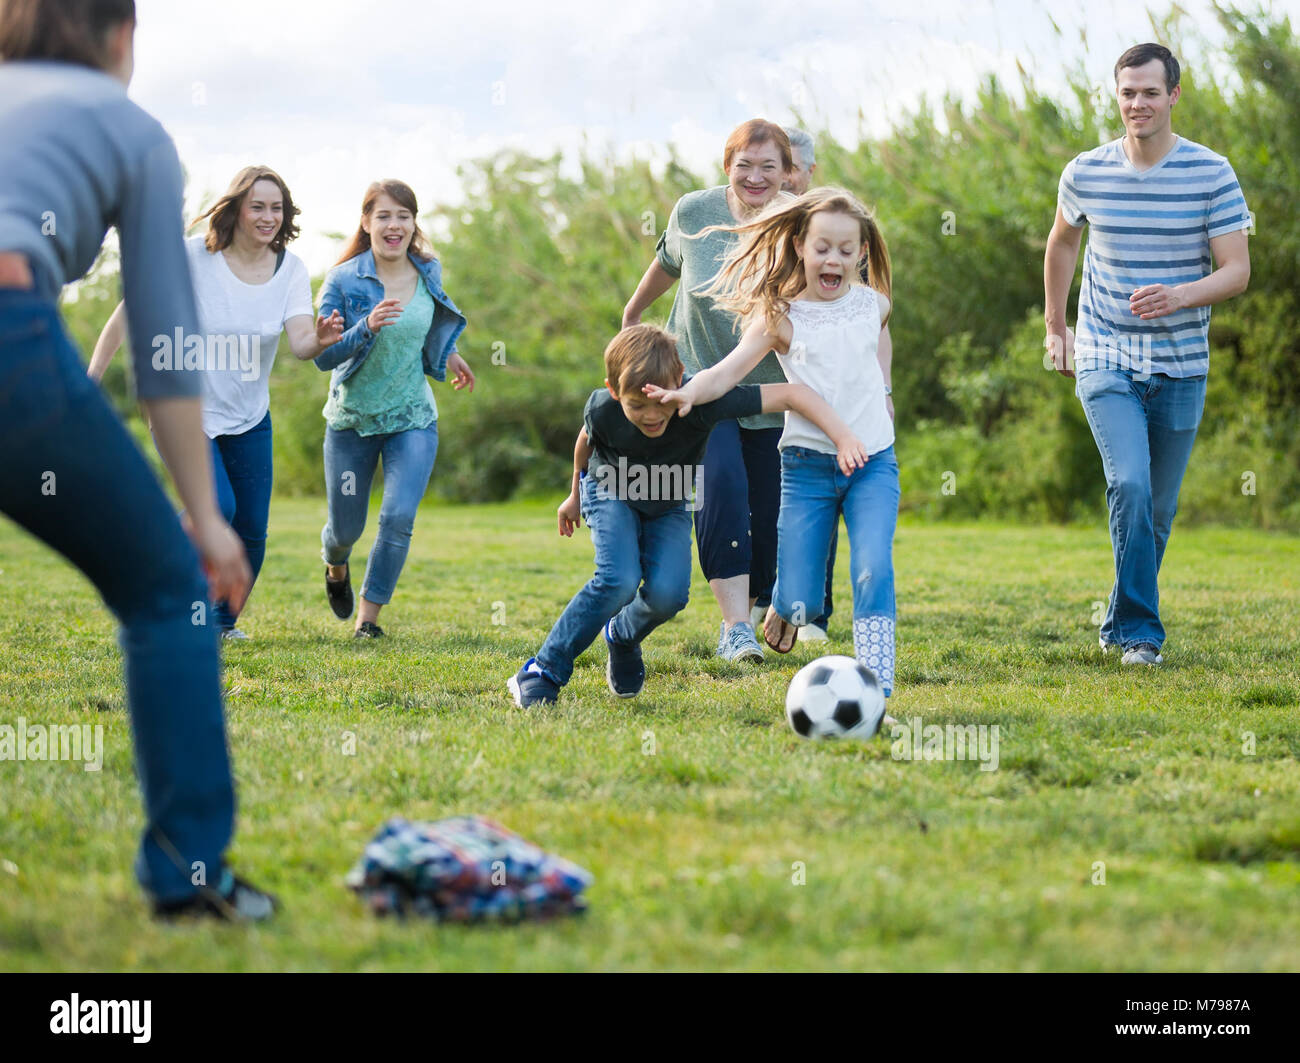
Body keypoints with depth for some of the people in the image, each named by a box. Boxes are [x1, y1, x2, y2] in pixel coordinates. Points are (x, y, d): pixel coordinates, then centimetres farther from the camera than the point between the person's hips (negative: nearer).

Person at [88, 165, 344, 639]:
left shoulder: (290, 268, -7)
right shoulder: (193, 257, -17)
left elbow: (300, 343, -19)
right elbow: (131, 309, -12)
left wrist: (321, 339, -43)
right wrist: (92, 377, -15)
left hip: (249, 417, 4)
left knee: (251, 530, 3)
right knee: (216, 508, -22)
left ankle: (223, 620, 28)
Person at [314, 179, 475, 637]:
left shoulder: (429, 273, -1)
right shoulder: (343, 281, -13)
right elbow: (323, 356, -17)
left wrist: (448, 354, 12)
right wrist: (367, 328, -31)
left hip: (413, 419, 2)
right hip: (352, 419, -2)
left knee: (398, 517, -16)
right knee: (346, 527, 9)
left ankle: (368, 617, 0)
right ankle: (336, 567, 47)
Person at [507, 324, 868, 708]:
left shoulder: (701, 402, -36)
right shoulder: (603, 410, -31)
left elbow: (793, 394, -37)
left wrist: (843, 437, -48)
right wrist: (576, 495, 13)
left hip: (668, 505, 1)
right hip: (611, 491, -1)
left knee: (668, 593, -22)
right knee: (620, 581, -27)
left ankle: (622, 637, 13)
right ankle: (542, 672, -15)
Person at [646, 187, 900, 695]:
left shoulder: (873, 304, 6)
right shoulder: (781, 317, -3)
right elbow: (729, 370, -15)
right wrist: (689, 391, -33)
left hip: (872, 462, 2)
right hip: (808, 463, -1)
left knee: (873, 572, -18)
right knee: (800, 604, -4)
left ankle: (875, 696, -15)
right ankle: (785, 605, 34)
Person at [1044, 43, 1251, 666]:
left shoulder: (1212, 175, -6)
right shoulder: (1086, 173, -1)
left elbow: (1237, 270, -8)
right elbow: (1062, 242, 20)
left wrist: (1179, 296, -26)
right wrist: (1055, 327, 21)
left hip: (1181, 366, 1)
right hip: (1106, 362, -1)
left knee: (1159, 510, 9)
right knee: (1130, 485, -21)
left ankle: (1121, 628, 29)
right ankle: (1141, 633, -13)